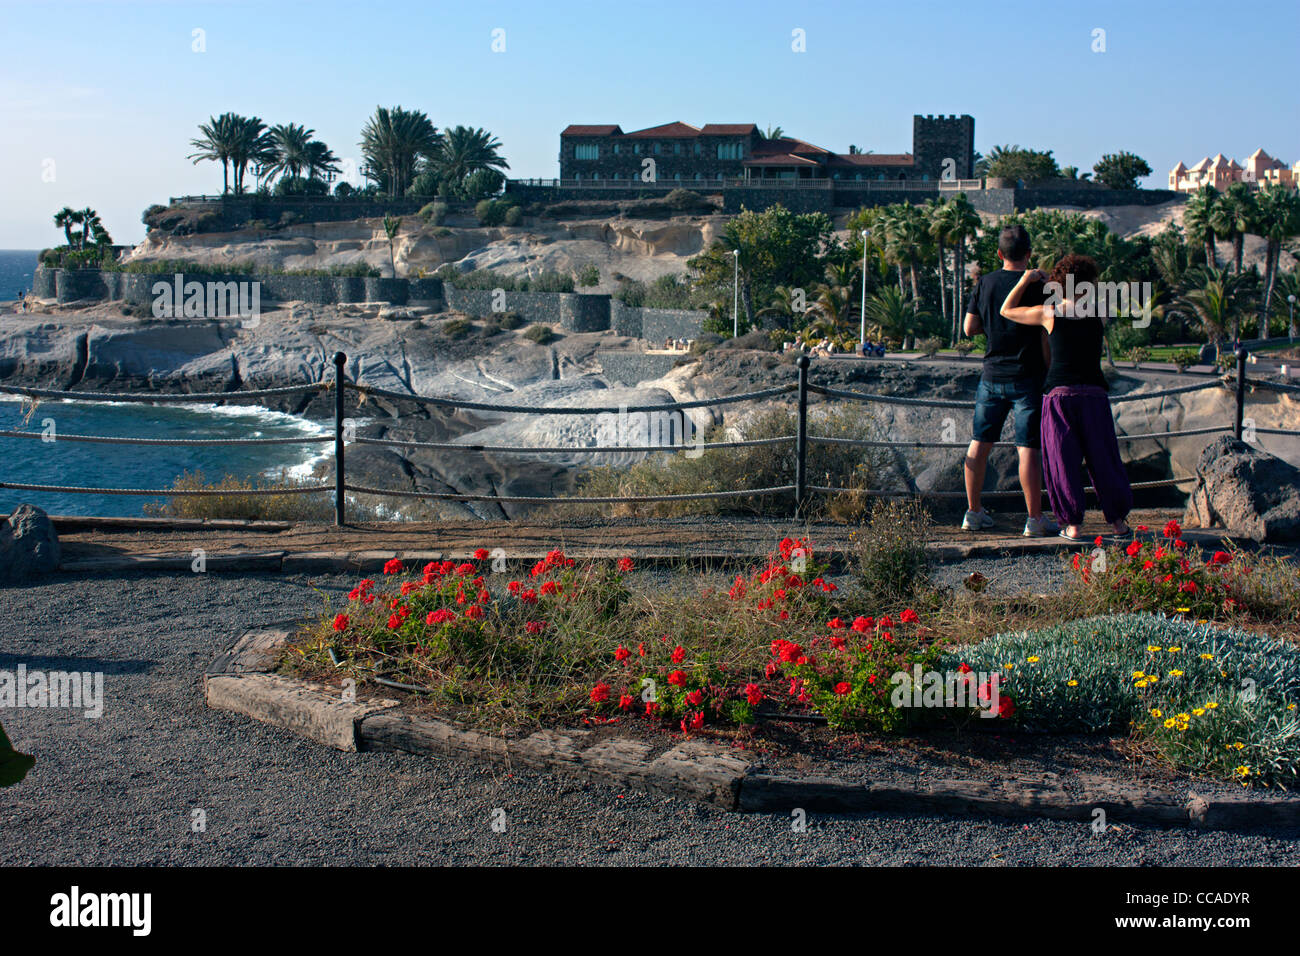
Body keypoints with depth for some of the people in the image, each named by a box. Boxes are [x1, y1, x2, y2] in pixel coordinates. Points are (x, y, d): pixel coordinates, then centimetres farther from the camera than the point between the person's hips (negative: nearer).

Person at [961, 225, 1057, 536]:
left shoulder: (984, 284, 1)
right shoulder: (1037, 286, -9)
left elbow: (969, 328, 6)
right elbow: (1046, 338, -8)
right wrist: (1051, 376, 3)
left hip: (992, 376, 4)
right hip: (1028, 378, -4)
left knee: (980, 443, 12)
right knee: (1028, 448, -2)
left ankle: (973, 511, 19)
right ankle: (1035, 519, 1)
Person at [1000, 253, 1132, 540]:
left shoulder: (1049, 313, -1)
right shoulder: (1098, 313, 3)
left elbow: (1007, 310, 10)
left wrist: (1026, 280, 18)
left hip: (1059, 393, -1)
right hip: (1094, 394, 1)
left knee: (1063, 460, 5)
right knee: (1103, 458, 11)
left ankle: (1073, 524, 4)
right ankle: (1118, 519, 19)